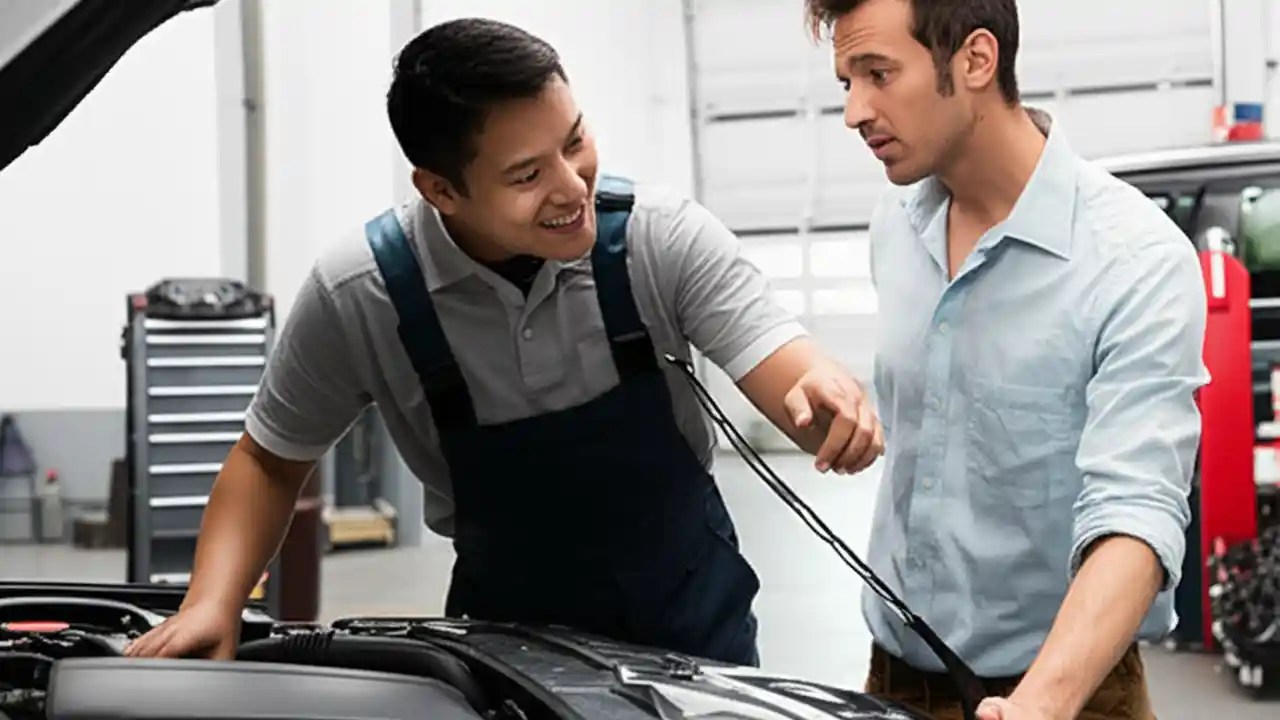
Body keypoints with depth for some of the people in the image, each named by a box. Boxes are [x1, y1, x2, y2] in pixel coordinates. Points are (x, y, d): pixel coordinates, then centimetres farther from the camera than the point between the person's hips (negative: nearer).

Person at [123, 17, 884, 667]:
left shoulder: (665, 234, -21)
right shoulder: (358, 294, -19)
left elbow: (789, 376, -26)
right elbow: (270, 460, -5)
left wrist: (829, 391, -50)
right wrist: (213, 603, -20)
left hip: (690, 615, 0)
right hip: (508, 629, 0)